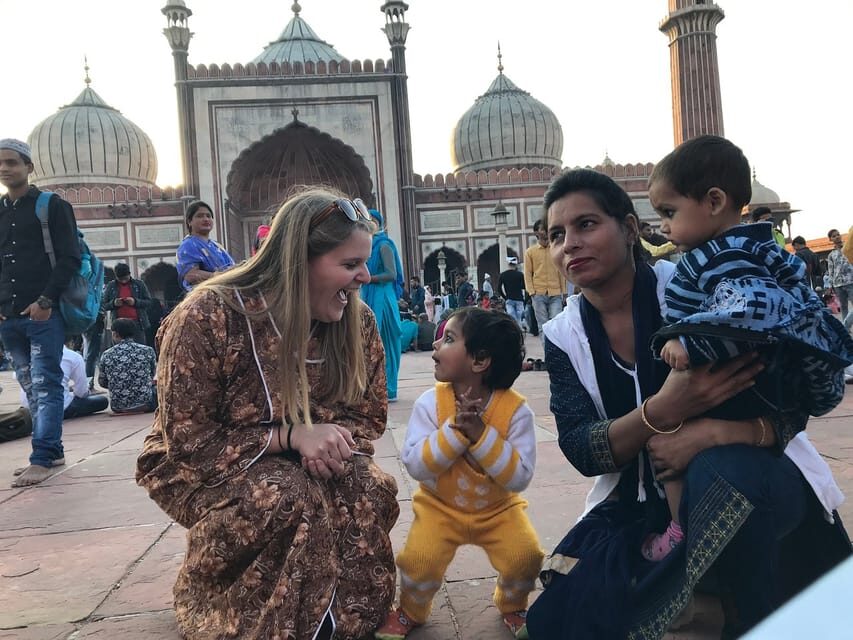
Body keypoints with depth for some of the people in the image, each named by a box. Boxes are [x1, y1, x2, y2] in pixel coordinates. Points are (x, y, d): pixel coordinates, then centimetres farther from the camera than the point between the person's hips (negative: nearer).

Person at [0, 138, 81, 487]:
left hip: (44, 313, -6)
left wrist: (46, 301, -13)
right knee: (31, 387, 9)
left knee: (44, 385, -7)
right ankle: (53, 450, 17)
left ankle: (42, 459, -6)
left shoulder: (52, 205, 2)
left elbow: (70, 258, -5)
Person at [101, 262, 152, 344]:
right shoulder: (110, 286, 9)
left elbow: (148, 301, 6)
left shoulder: (139, 284, 6)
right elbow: (103, 305, 12)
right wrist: (113, 303, -9)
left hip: (137, 323, -1)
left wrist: (135, 302, -12)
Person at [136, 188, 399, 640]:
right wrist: (291, 436, -33)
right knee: (291, 498, -34)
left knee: (369, 492, -27)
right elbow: (188, 441, -20)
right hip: (202, 470, -3)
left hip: (311, 467, 4)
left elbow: (369, 419, -1)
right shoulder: (209, 316, -24)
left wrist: (333, 441, -26)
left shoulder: (357, 321, -10)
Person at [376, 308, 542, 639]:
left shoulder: (515, 409, -19)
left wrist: (480, 433, -33)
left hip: (498, 509, 0)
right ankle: (411, 610, 15)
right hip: (440, 506, 0)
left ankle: (512, 606, 18)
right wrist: (455, 430, -34)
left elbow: (520, 477, -23)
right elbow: (416, 466, -22)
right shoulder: (431, 403, -16)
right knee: (419, 560, -20)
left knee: (525, 558, -18)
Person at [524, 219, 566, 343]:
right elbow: (527, 274, 4)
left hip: (556, 294, 1)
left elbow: (561, 272, 13)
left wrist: (564, 292, 7)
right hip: (539, 294, -1)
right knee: (543, 326, -1)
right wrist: (532, 292, -6)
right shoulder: (530, 251, 6)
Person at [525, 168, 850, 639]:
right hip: (645, 499, 2)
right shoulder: (563, 336, -2)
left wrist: (716, 430, -35)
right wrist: (665, 410, -33)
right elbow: (580, 451, -13)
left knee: (720, 471, -36)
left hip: (754, 477, -2)